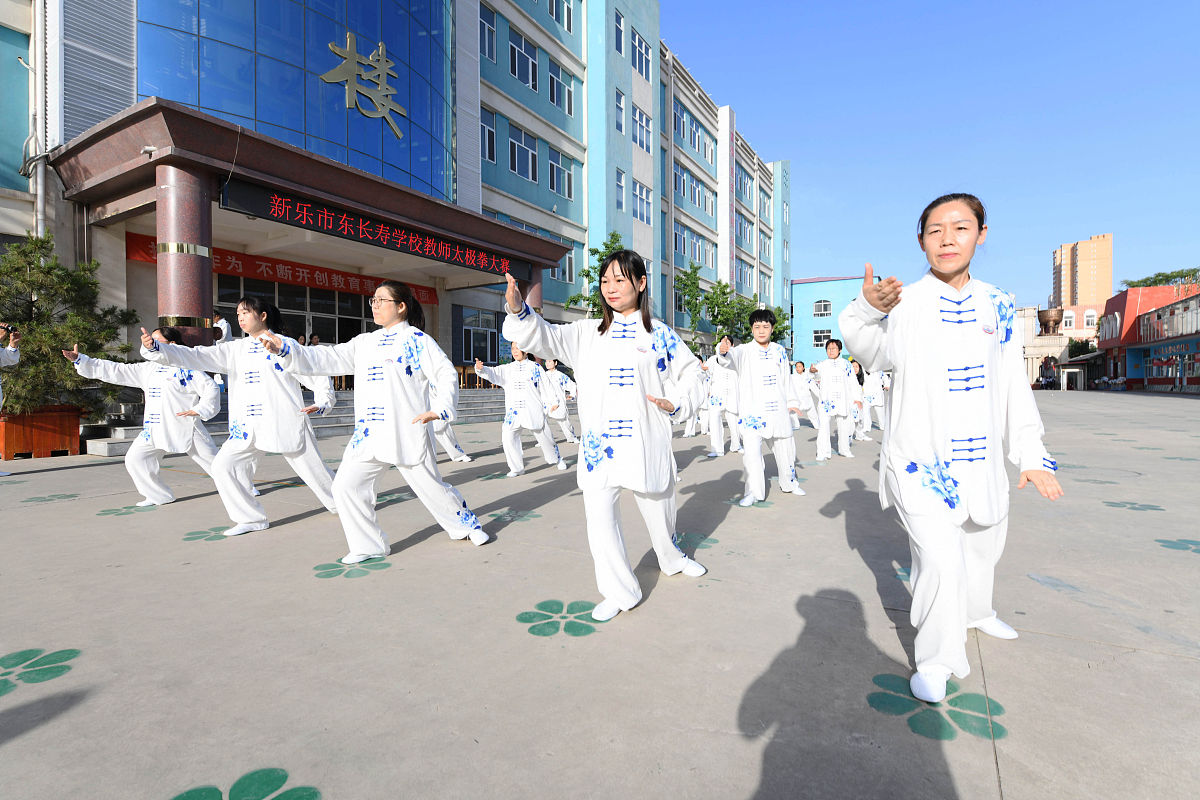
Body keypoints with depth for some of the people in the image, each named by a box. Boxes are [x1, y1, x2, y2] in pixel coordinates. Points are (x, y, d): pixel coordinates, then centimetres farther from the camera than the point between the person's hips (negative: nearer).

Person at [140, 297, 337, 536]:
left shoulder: (286, 344, 0)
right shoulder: (235, 350, 12)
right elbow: (196, 356, 4)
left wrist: (322, 403, -11)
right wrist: (155, 348, -9)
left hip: (286, 422, -5)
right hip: (249, 425, 5)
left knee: (312, 467, 1)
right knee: (223, 467, -5)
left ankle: (340, 504, 27)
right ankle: (252, 518, 10)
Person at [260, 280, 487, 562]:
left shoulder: (417, 339, -2)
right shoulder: (364, 342, 16)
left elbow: (446, 373, -6)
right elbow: (327, 359, 11)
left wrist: (440, 409, -17)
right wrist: (285, 349, 0)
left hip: (407, 431, -5)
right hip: (369, 433, 6)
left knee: (430, 486, 3)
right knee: (346, 486, -1)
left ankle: (466, 523, 29)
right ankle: (368, 546, 16)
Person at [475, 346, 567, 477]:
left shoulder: (535, 367, 2)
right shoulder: (507, 369, 7)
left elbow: (546, 386, 6)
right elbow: (493, 373, -8)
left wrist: (553, 402, 6)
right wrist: (480, 368, -27)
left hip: (533, 411, -2)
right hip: (513, 411, 2)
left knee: (544, 436, 9)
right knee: (508, 437, -12)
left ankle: (557, 459, 37)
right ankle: (516, 467, 5)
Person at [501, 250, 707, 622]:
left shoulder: (660, 334, 3)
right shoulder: (587, 332, 6)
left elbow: (690, 371, 12)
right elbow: (547, 338, -4)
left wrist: (676, 403, -4)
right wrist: (518, 311, -21)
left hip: (645, 443, 0)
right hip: (598, 444, 1)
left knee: (659, 508, 17)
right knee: (600, 518, -2)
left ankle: (672, 559, 49)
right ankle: (620, 592, 16)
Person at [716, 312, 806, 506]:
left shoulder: (779, 350, 8)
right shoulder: (744, 351, -4)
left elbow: (786, 378, 17)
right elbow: (732, 358, -27)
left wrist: (791, 402, 19)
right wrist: (723, 352, -50)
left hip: (778, 409, 4)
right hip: (753, 411, -4)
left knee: (785, 447, 16)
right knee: (751, 451, -14)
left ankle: (789, 483, 39)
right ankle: (754, 492, 0)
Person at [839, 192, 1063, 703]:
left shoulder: (998, 307, 5)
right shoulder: (903, 304, -8)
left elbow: (1014, 386, 8)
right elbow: (873, 355, -24)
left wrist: (1031, 454, 7)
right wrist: (866, 311, -44)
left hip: (982, 460, 6)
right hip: (920, 459, -5)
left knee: (983, 546, 25)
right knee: (941, 560, -15)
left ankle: (977, 612, 55)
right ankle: (935, 662, 7)